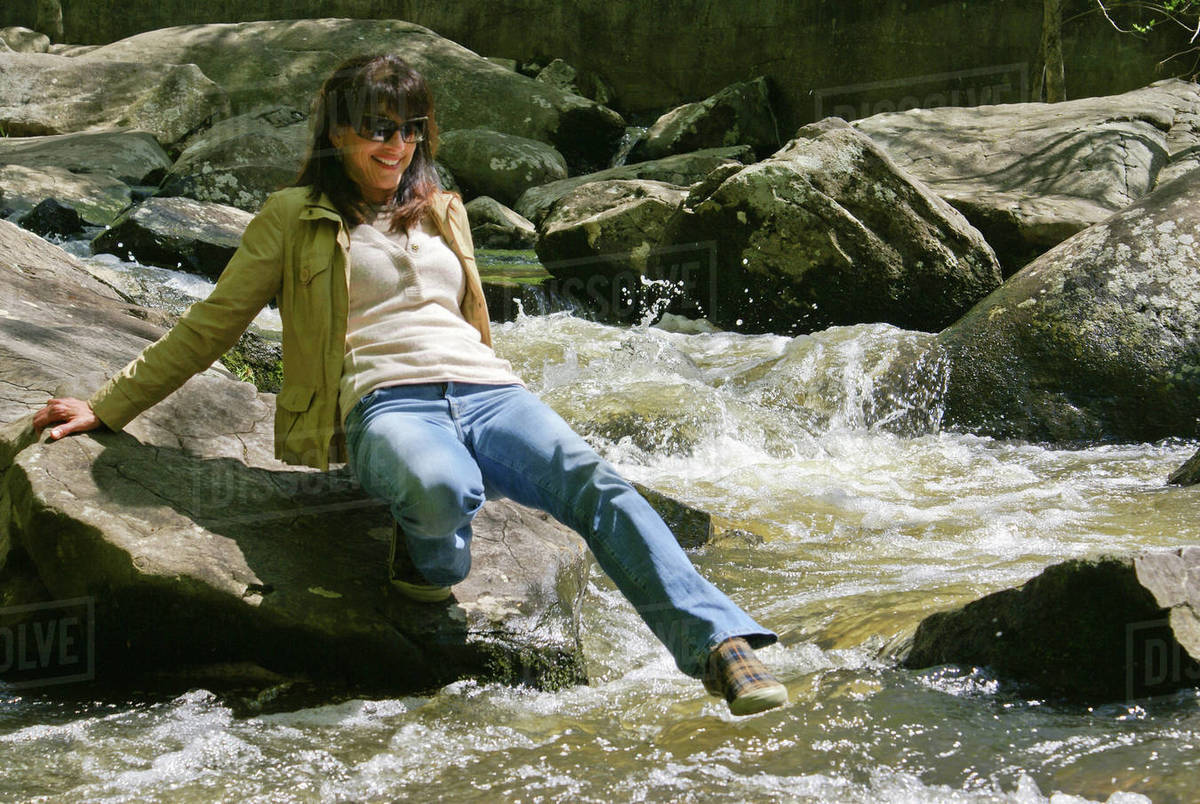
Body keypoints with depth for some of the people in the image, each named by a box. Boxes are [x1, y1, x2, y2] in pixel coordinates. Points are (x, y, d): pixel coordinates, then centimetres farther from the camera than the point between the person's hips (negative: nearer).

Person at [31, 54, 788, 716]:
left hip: (485, 389, 4)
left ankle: (719, 645, -43)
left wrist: (508, 429, 33)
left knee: (596, 484, -29)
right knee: (443, 490, -43)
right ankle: (428, 562, -9)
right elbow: (208, 329, 19)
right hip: (385, 403, -4)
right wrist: (106, 408, 16)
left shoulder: (442, 212, 28)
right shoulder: (293, 218, 15)